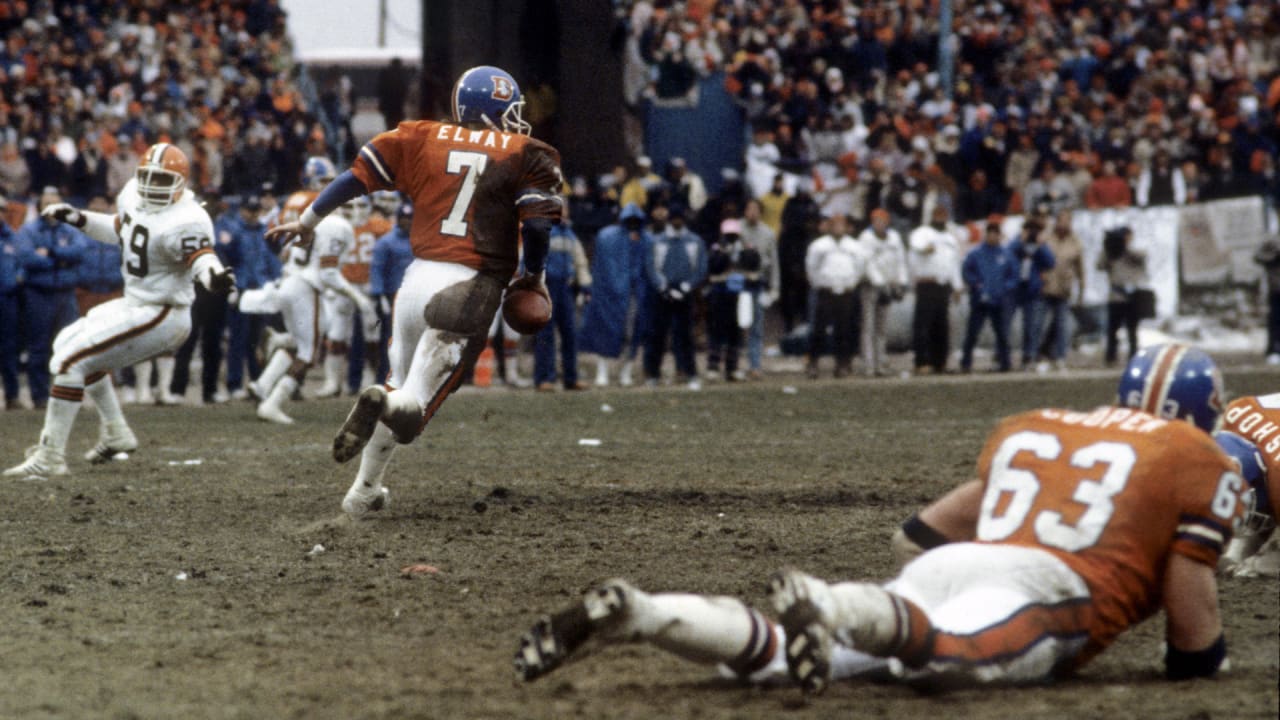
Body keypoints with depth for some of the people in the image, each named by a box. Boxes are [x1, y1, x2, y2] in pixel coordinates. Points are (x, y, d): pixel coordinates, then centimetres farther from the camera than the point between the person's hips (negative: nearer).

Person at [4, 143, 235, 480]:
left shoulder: (184, 221, -25)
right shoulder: (134, 196, 2)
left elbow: (201, 258, -42)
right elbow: (119, 230, 23)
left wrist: (215, 276, -64)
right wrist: (77, 219, 12)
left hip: (160, 318, -10)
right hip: (135, 303, 10)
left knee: (71, 360, -16)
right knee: (69, 341, 29)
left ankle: (50, 456, -14)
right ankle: (115, 433, 31)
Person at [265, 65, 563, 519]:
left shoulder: (424, 138, 11)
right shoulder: (524, 156, 4)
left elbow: (361, 173, 9)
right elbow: (538, 223, -5)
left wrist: (309, 220, 20)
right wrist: (534, 277, 13)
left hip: (420, 275, 4)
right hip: (473, 285, -4)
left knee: (400, 384, 23)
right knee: (416, 403, -5)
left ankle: (364, 491, 21)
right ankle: (389, 406, -40)